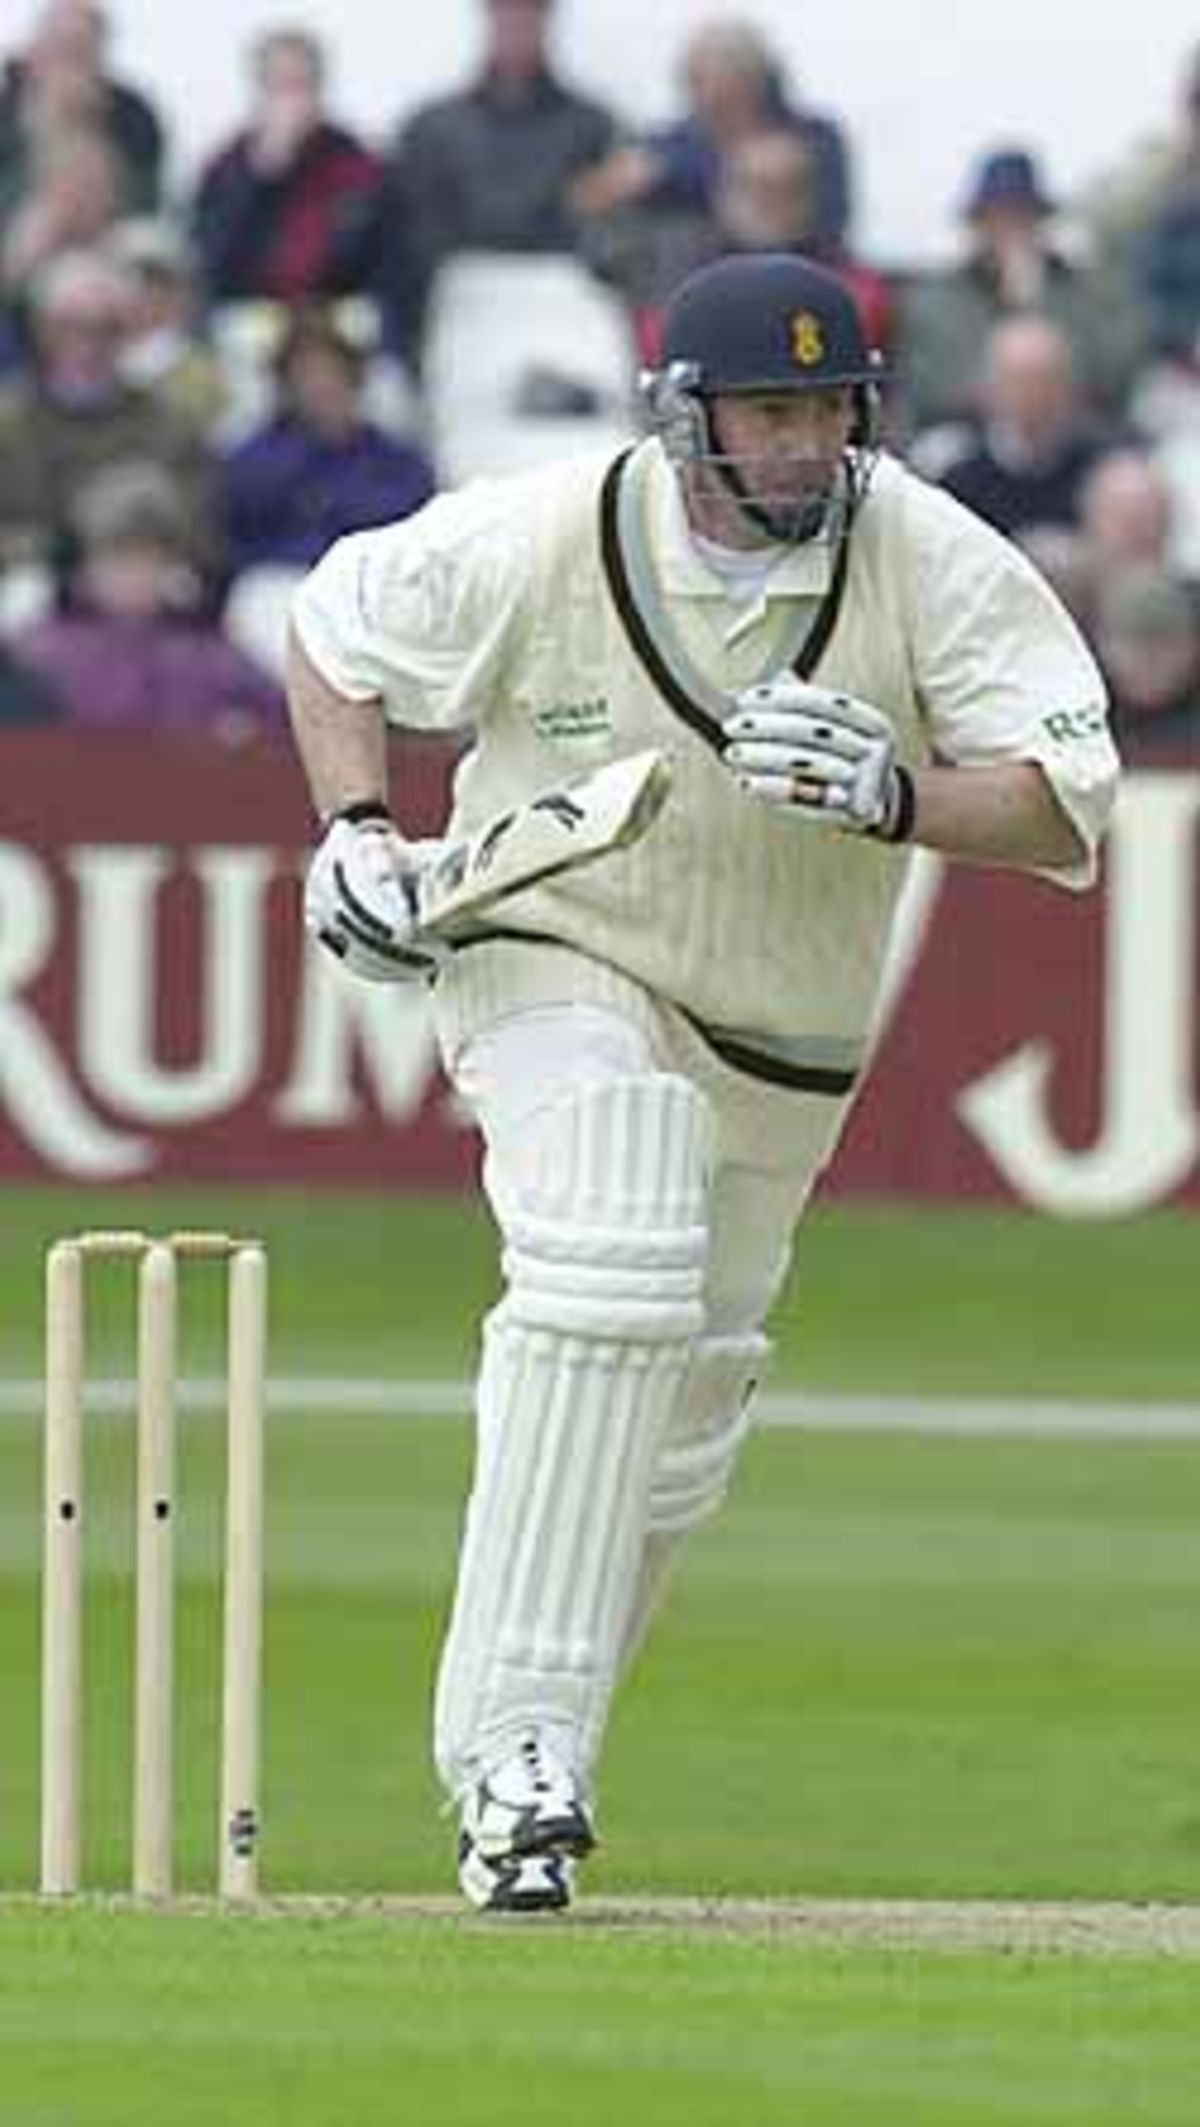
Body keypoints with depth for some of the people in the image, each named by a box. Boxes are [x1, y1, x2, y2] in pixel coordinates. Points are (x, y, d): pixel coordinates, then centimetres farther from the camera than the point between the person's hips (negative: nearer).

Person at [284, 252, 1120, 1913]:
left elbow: (1071, 805, -23)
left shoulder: (931, 562, -18)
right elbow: (338, 628, 1)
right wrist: (354, 829, -13)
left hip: (784, 1051, 4)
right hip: (559, 967, -4)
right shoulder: (540, 543, -18)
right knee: (611, 1262, -31)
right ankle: (518, 1745, -33)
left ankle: (518, 1772, 38)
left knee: (681, 1423, 15)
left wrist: (894, 797, -40)